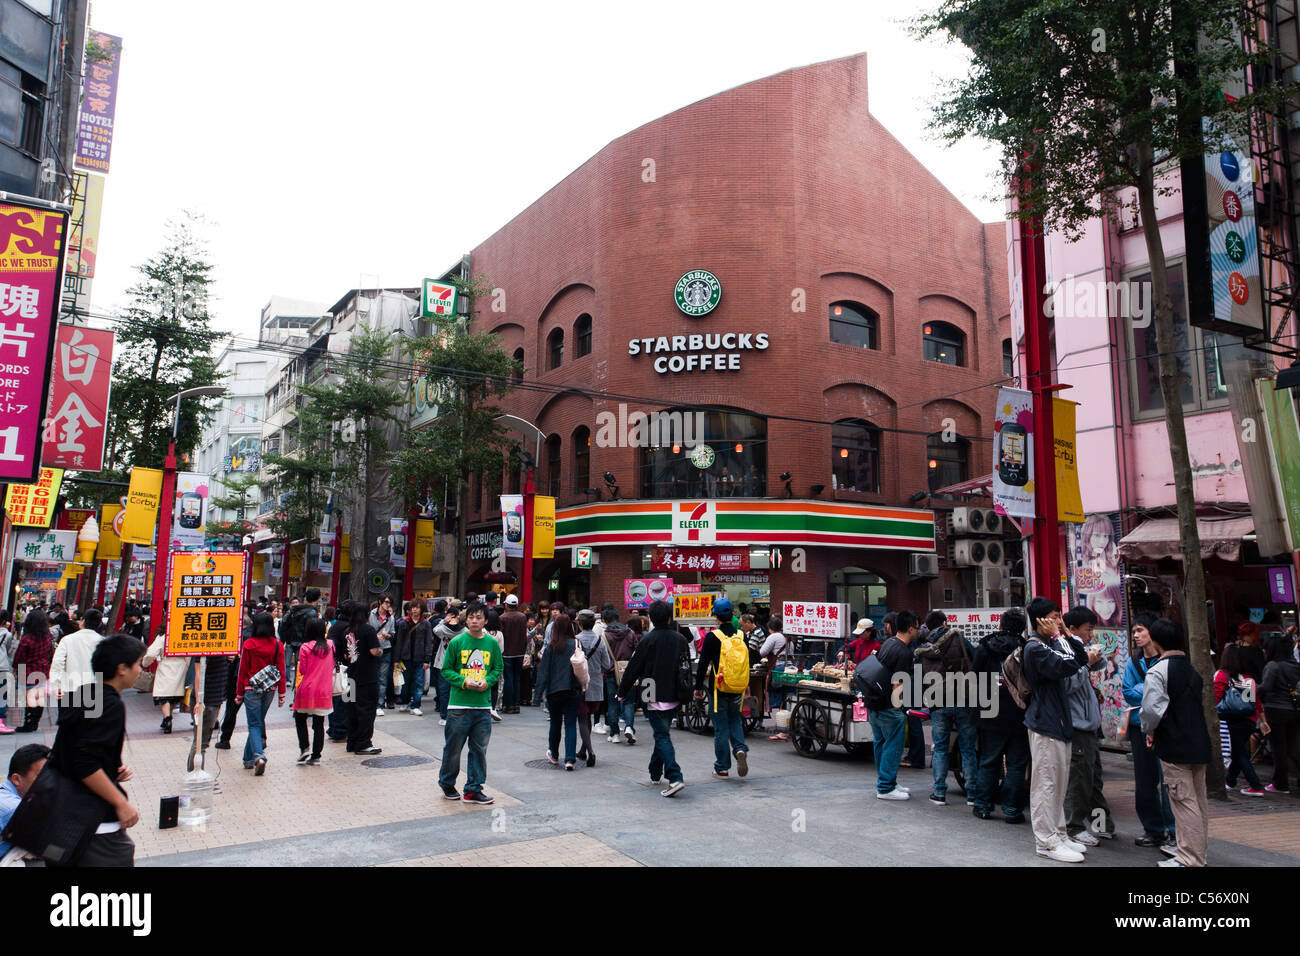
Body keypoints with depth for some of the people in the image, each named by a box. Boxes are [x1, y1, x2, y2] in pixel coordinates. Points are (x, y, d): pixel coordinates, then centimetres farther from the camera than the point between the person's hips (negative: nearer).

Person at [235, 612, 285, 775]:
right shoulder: (277, 645, -1)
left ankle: (258, 755, -19)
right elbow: (281, 670, 0)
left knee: (254, 724, 1)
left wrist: (239, 694, 5)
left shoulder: (248, 644, -7)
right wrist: (282, 693, 6)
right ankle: (249, 759, 25)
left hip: (252, 689, -3)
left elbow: (243, 670, -3)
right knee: (259, 722, 17)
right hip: (270, 690, 3)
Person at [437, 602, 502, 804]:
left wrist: (487, 681, -7)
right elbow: (446, 670, 3)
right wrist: (463, 681, -13)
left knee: (479, 749, 6)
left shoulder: (492, 643, 5)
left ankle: (473, 789, 17)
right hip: (459, 704, -2)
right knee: (454, 747, 6)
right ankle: (447, 783, 28)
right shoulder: (457, 642, -2)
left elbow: (498, 669, 13)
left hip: (484, 705, 2)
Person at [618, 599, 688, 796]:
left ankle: (675, 778, -19)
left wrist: (623, 692, 3)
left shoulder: (647, 640, -11)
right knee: (662, 733, 20)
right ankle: (655, 773, 32)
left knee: (662, 737, -6)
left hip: (655, 697, -5)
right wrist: (684, 691, 27)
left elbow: (633, 669, -7)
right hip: (674, 697, 5)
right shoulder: (680, 638, 4)